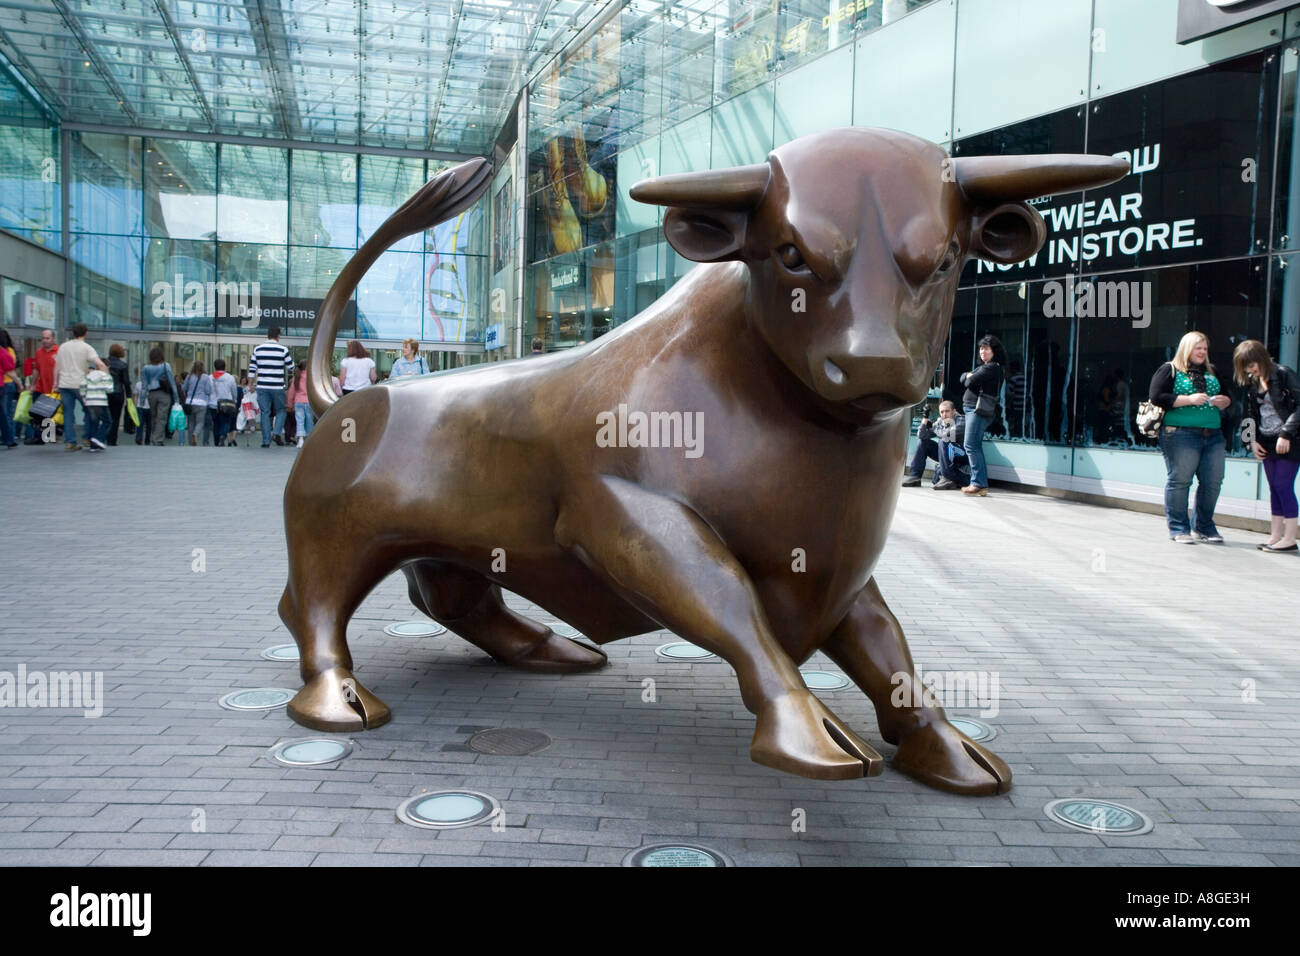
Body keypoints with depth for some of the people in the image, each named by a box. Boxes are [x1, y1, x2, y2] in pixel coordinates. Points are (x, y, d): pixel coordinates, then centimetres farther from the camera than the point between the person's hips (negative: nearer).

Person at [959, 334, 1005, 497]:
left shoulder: (992, 368, -11)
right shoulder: (984, 367, 21)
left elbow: (971, 382, -18)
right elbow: (963, 377, 17)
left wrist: (970, 378, 3)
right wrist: (968, 375, -4)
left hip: (980, 409, -10)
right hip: (973, 409, 10)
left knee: (971, 445, -14)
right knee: (975, 446, 10)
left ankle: (979, 484, -15)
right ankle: (980, 483, 12)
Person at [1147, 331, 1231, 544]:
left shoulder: (1212, 373, 21)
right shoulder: (1170, 370, 3)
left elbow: (1229, 398, 28)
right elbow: (1156, 397, -9)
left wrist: (1224, 401, 4)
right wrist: (1189, 399, -14)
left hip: (1214, 435, 6)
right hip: (1181, 433, -6)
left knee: (1212, 482, 2)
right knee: (1179, 480, -5)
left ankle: (1204, 526, 17)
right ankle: (1178, 529, 3)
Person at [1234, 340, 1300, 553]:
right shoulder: (1252, 383, 9)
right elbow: (1251, 413, 15)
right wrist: (1252, 440, 4)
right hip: (1267, 441, 7)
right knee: (1274, 487, 9)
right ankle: (1276, 535, 13)